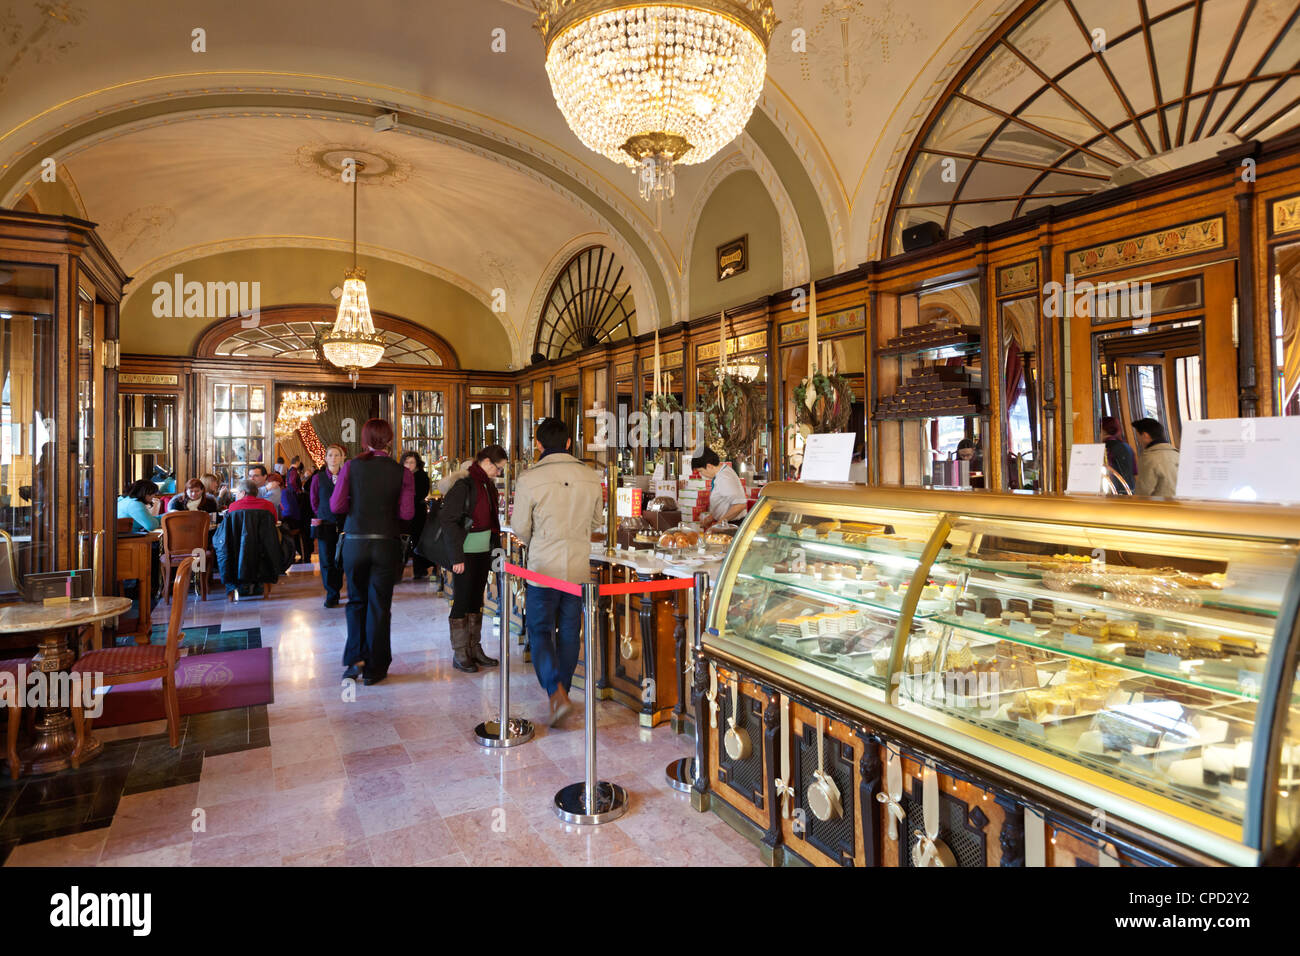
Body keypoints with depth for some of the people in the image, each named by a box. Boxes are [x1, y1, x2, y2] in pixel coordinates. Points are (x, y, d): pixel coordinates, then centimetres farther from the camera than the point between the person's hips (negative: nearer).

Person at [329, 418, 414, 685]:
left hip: (355, 542, 1)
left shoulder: (351, 467, -4)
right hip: (386, 545, -1)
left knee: (356, 601, 18)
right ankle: (374, 668, 15)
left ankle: (355, 660, 14)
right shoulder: (402, 473, -5)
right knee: (379, 605, 8)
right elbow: (407, 513, -9)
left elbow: (336, 505, -8)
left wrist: (358, 505, 11)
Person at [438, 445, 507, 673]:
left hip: (484, 552, 8)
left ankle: (474, 649, 24)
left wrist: (496, 547, 12)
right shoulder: (463, 484, -15)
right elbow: (448, 520, -17)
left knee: (476, 600, 14)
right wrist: (456, 557, -18)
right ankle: (459, 654, 12)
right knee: (462, 601, 1)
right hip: (465, 553, -8)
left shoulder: (488, 484, 10)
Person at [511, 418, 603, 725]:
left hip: (543, 568, -3)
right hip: (579, 568, 3)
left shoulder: (529, 480, -13)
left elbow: (520, 529, -4)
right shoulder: (591, 478, -2)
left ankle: (556, 692, -8)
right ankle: (562, 692, 28)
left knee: (540, 632, 8)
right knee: (569, 633, 15)